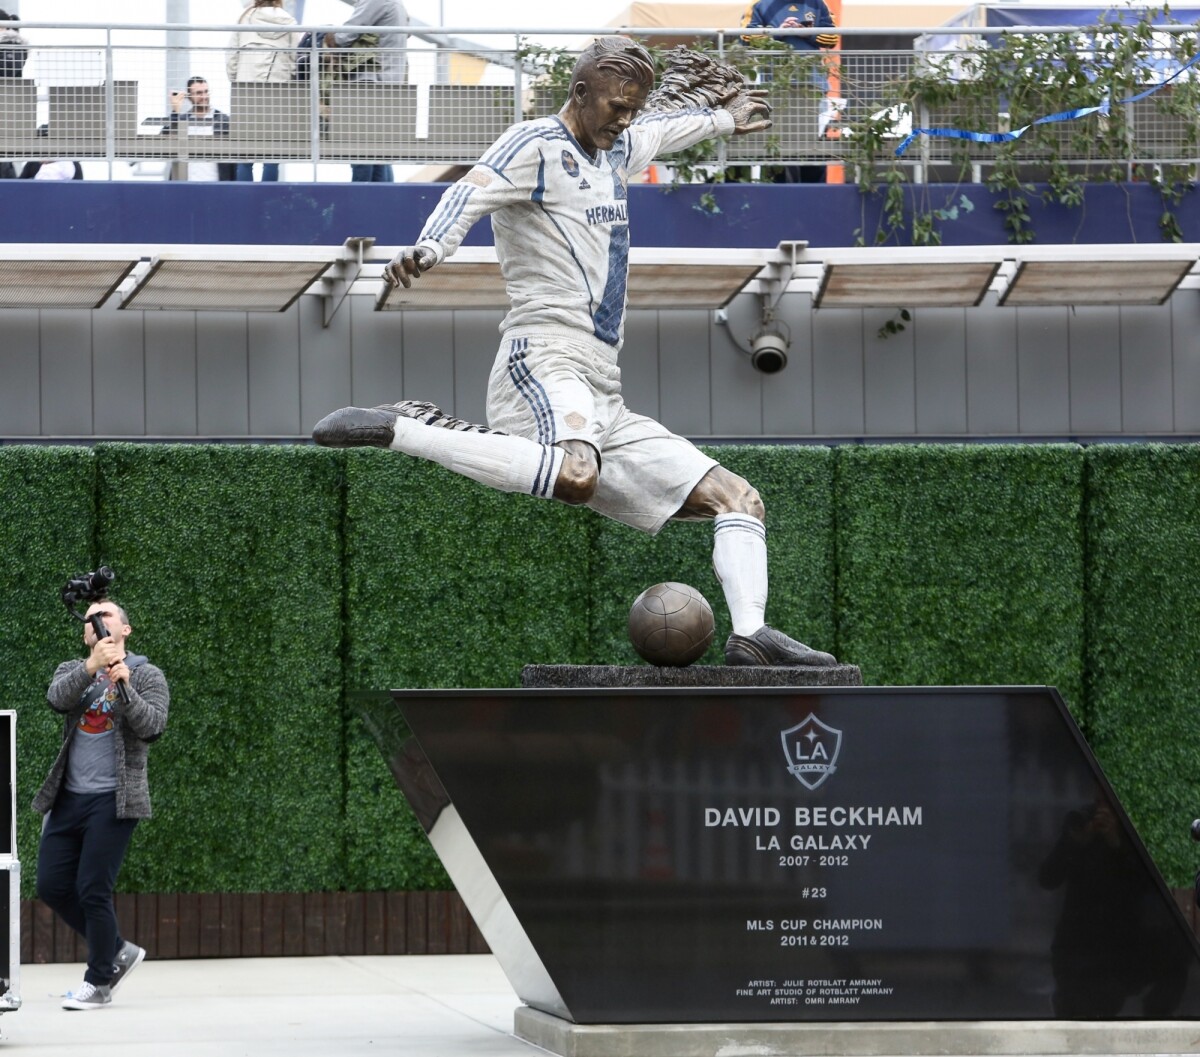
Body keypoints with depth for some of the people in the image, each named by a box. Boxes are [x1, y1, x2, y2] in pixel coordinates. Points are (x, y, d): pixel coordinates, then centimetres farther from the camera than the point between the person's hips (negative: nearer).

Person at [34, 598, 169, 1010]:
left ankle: (99, 982, 7)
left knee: (93, 891, -8)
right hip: (68, 798, 5)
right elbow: (56, 697, -11)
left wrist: (124, 687, -29)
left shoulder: (146, 676, 2)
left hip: (113, 801, -5)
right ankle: (117, 952, 22)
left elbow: (153, 725, -14)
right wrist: (91, 668, -27)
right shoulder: (72, 671, 13)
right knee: (52, 887, 4)